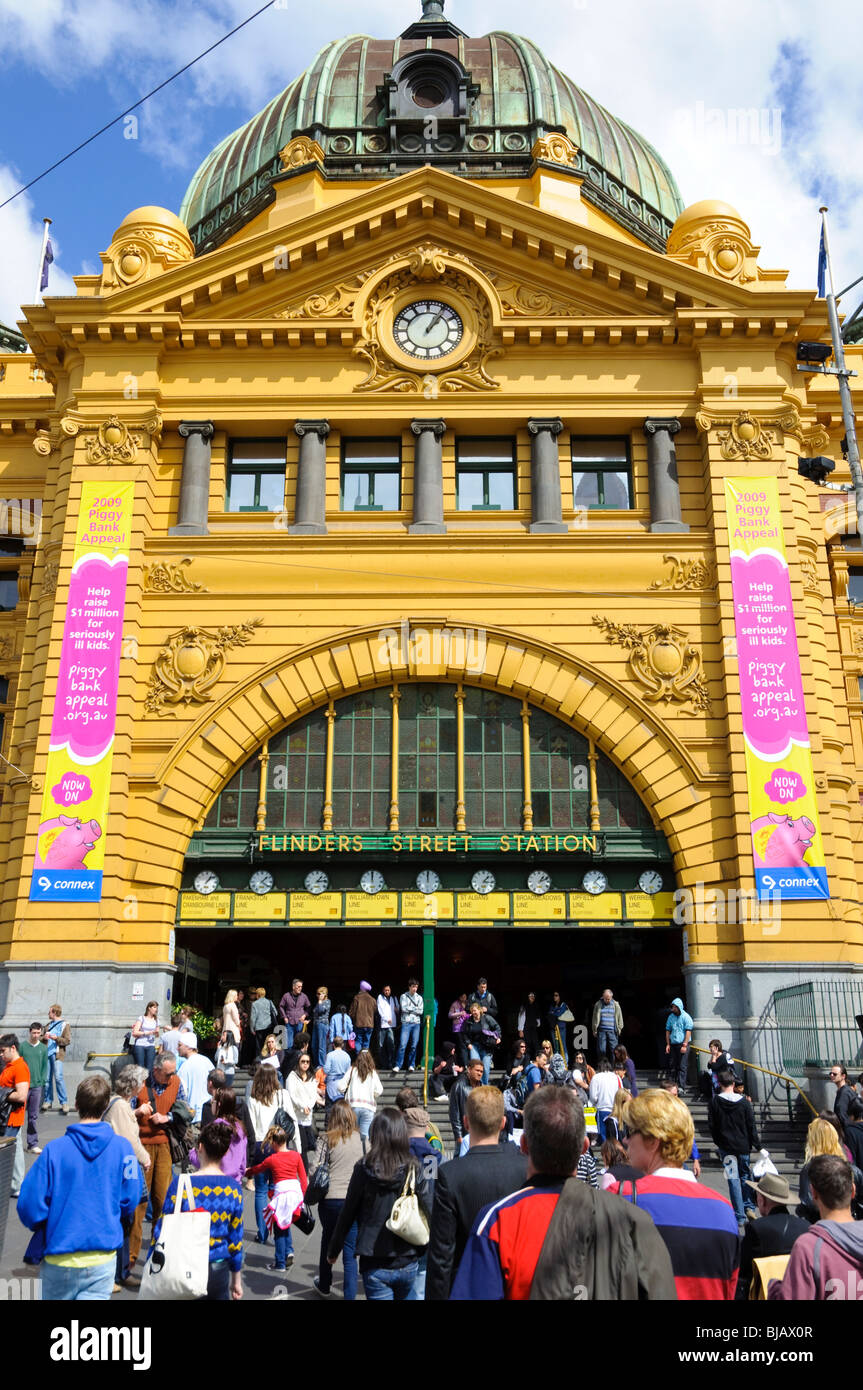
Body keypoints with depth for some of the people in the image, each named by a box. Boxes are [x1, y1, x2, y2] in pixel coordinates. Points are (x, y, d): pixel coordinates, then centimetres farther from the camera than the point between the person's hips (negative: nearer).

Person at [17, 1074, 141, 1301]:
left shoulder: (55, 1149, -12)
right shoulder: (122, 1147, -7)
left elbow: (29, 1206, -9)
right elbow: (130, 1203, -1)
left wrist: (46, 1228, 13)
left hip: (59, 1259, 0)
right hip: (104, 1256, 0)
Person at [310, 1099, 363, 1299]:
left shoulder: (327, 1139, -5)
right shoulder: (360, 1139, 1)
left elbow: (314, 1169, -7)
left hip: (330, 1199, 0)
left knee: (328, 1240, 23)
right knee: (350, 1249, 6)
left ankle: (324, 1286, 40)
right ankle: (350, 1295, 2)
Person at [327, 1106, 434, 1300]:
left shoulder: (364, 1170, -11)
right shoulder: (414, 1170, -9)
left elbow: (347, 1214, -3)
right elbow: (430, 1212, -8)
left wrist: (333, 1250, 10)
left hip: (375, 1266, -2)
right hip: (407, 1263, 2)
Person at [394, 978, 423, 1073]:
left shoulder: (419, 998, 10)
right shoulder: (404, 996, 3)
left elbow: (420, 1011, 1)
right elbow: (403, 1008, -9)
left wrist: (409, 1009, -5)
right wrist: (415, 1008, -2)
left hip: (416, 1023, 3)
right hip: (406, 1023, -3)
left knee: (414, 1046, 2)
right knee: (403, 1045, -10)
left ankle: (411, 1065, 13)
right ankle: (397, 1066, -7)